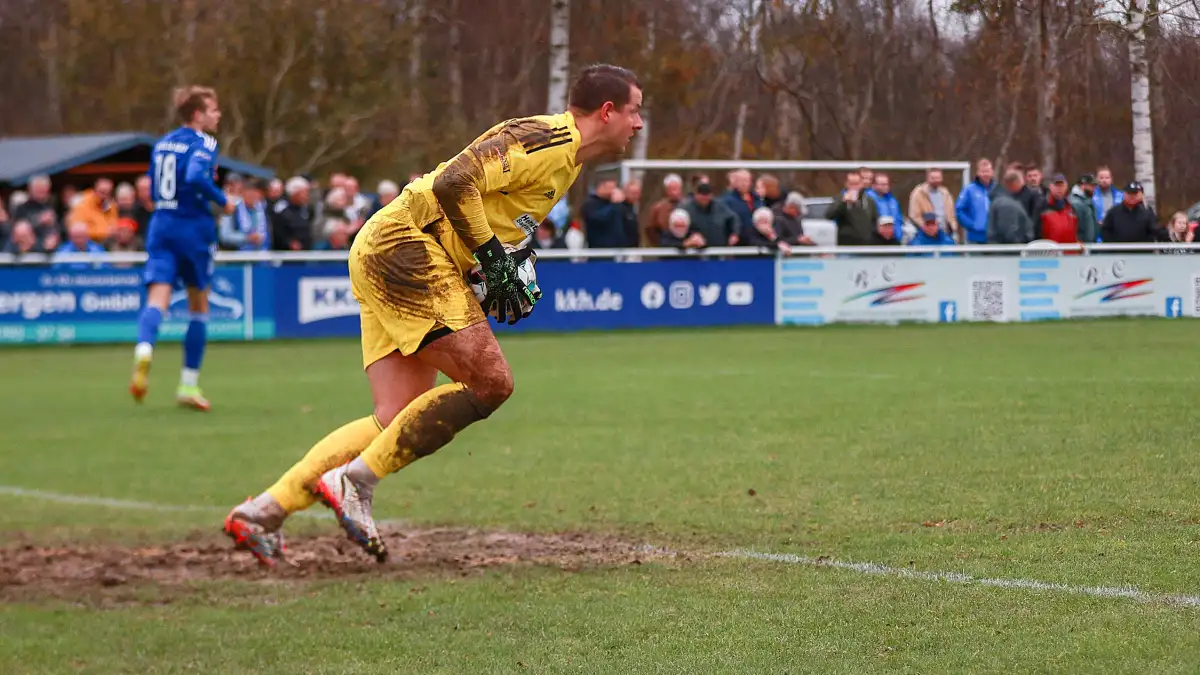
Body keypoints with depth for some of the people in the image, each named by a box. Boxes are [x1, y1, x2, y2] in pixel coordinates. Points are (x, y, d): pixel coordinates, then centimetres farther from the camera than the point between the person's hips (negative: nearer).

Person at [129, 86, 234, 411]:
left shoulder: (162, 143, 13)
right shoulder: (203, 143, -7)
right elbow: (196, 176, -25)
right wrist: (223, 201, -12)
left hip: (161, 226, 4)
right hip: (194, 228, -4)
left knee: (157, 299, -8)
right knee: (199, 307, 11)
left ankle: (144, 350, -40)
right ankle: (188, 384, 13)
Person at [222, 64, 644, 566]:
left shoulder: (563, 155, 21)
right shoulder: (548, 138, -12)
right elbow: (455, 182, -23)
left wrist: (508, 270, 13)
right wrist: (491, 256, -16)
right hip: (403, 247, -10)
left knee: (399, 421, 1)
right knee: (491, 381, -17)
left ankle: (264, 510, -2)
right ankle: (354, 481, -16)